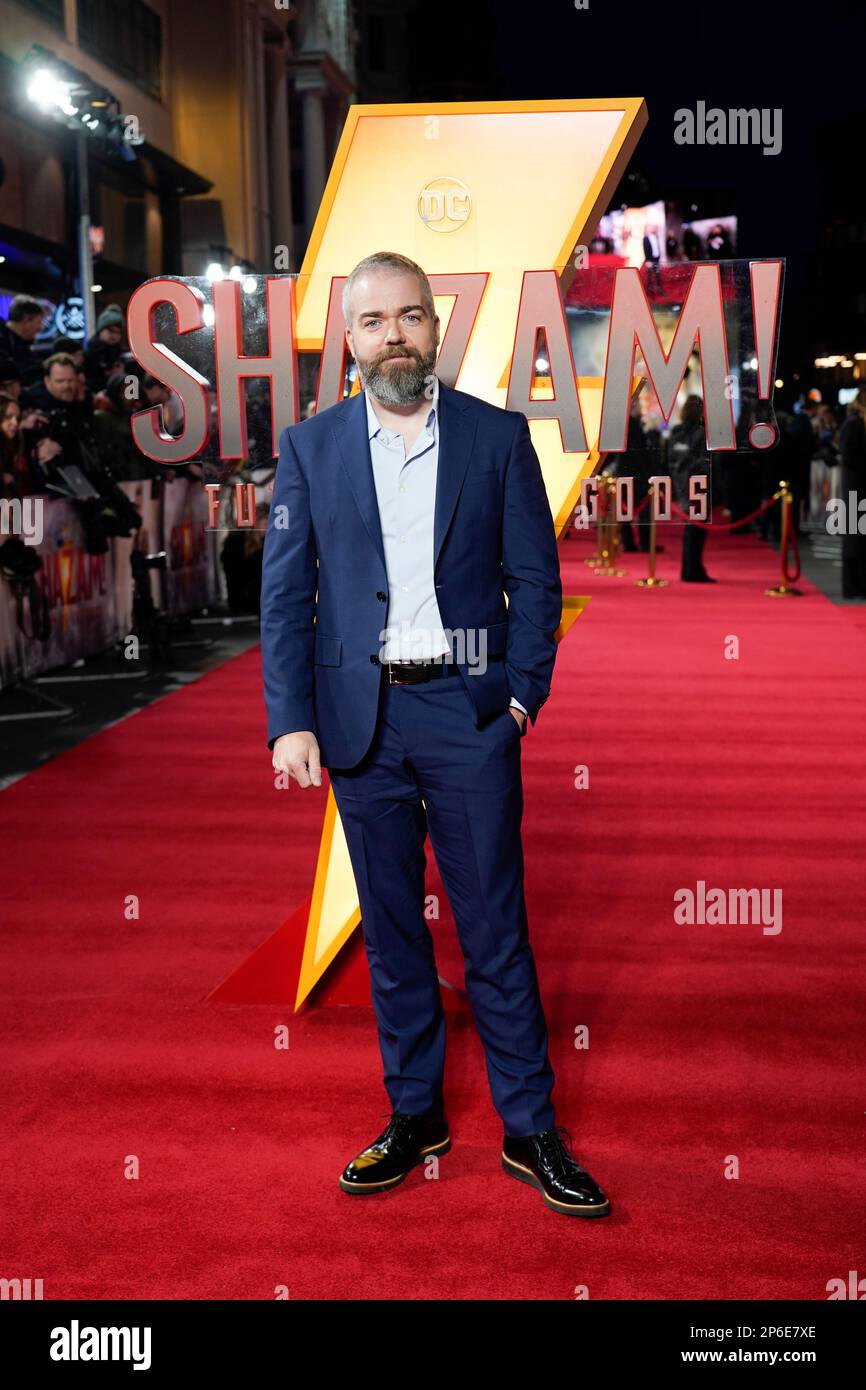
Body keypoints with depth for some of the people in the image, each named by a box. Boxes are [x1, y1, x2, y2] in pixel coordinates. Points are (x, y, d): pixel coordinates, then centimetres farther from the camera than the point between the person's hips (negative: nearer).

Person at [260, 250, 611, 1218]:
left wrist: (523, 697, -7)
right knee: (390, 927, 11)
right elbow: (284, 593, 2)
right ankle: (414, 1117, 24)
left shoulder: (497, 437, 3)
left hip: (468, 711, -2)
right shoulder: (309, 446, 5)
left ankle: (531, 1131, 14)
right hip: (359, 716, 2)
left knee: (495, 927, 2)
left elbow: (535, 579, 3)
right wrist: (289, 721, -7)